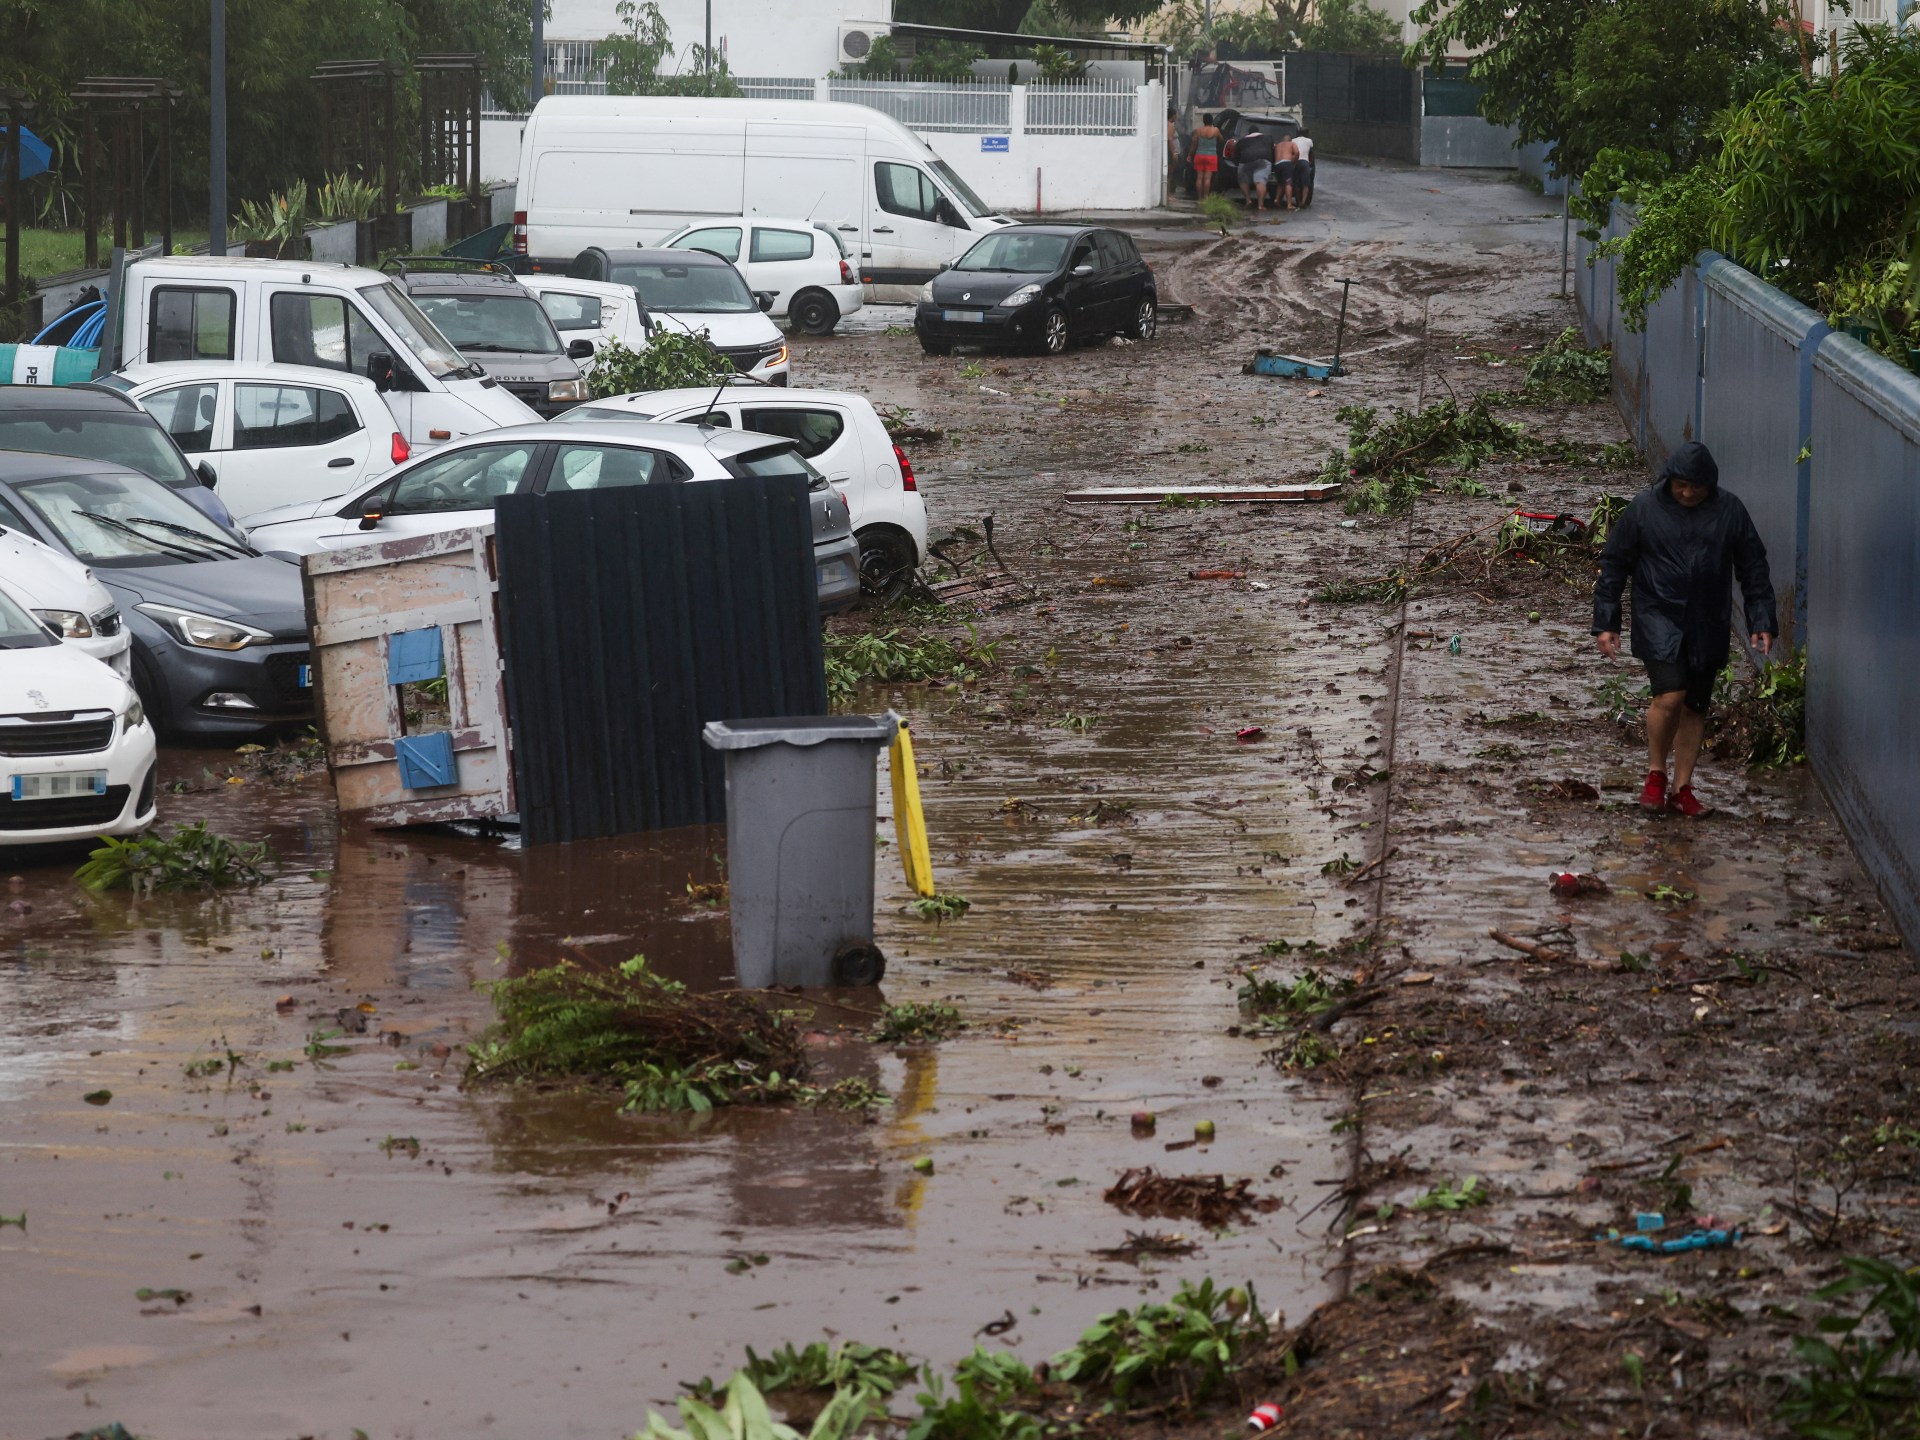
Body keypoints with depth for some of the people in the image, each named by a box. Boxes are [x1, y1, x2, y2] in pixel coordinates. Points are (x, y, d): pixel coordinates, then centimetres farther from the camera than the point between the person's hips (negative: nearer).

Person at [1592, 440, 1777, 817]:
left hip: (1708, 626, 3)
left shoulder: (1729, 511, 1)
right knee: (1670, 696, -17)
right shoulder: (1644, 508, -4)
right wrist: (1606, 623, -2)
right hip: (1659, 619, -3)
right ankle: (1656, 774, 4)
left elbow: (1753, 569, 8)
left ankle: (1682, 787, 19)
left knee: (1695, 706, 8)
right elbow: (1613, 565, 1)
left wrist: (1762, 622, 3)